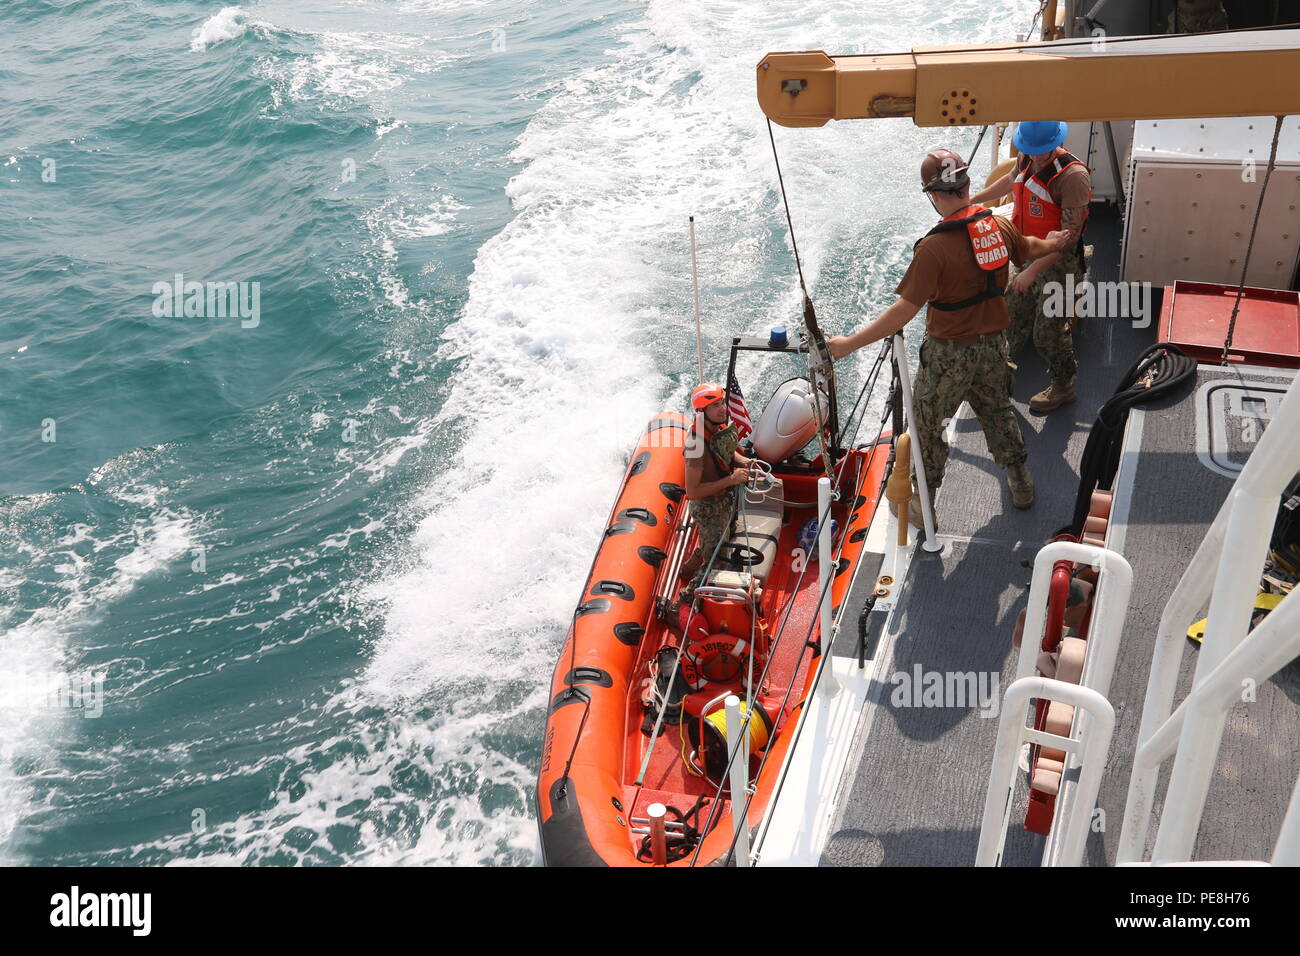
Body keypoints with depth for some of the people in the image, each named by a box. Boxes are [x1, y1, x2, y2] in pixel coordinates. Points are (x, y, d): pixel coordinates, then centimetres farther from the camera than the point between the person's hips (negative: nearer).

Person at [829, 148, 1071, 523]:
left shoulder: (934, 247, -26)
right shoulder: (999, 226, -5)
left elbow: (905, 310, -29)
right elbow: (1029, 249, 19)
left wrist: (850, 343, -26)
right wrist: (1052, 243, 44)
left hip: (949, 352, -6)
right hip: (994, 344, 6)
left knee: (926, 425, 12)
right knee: (997, 411, 28)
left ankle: (922, 505, 23)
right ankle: (1021, 484, 43)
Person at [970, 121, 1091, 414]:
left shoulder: (1073, 175, -26)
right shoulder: (1027, 159, -1)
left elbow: (1070, 236, -26)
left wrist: (1033, 270, -29)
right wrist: (974, 199, 36)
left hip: (1058, 265, -7)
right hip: (1028, 256, 7)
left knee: (1048, 331, 2)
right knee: (1013, 316, 19)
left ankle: (1063, 387, 23)